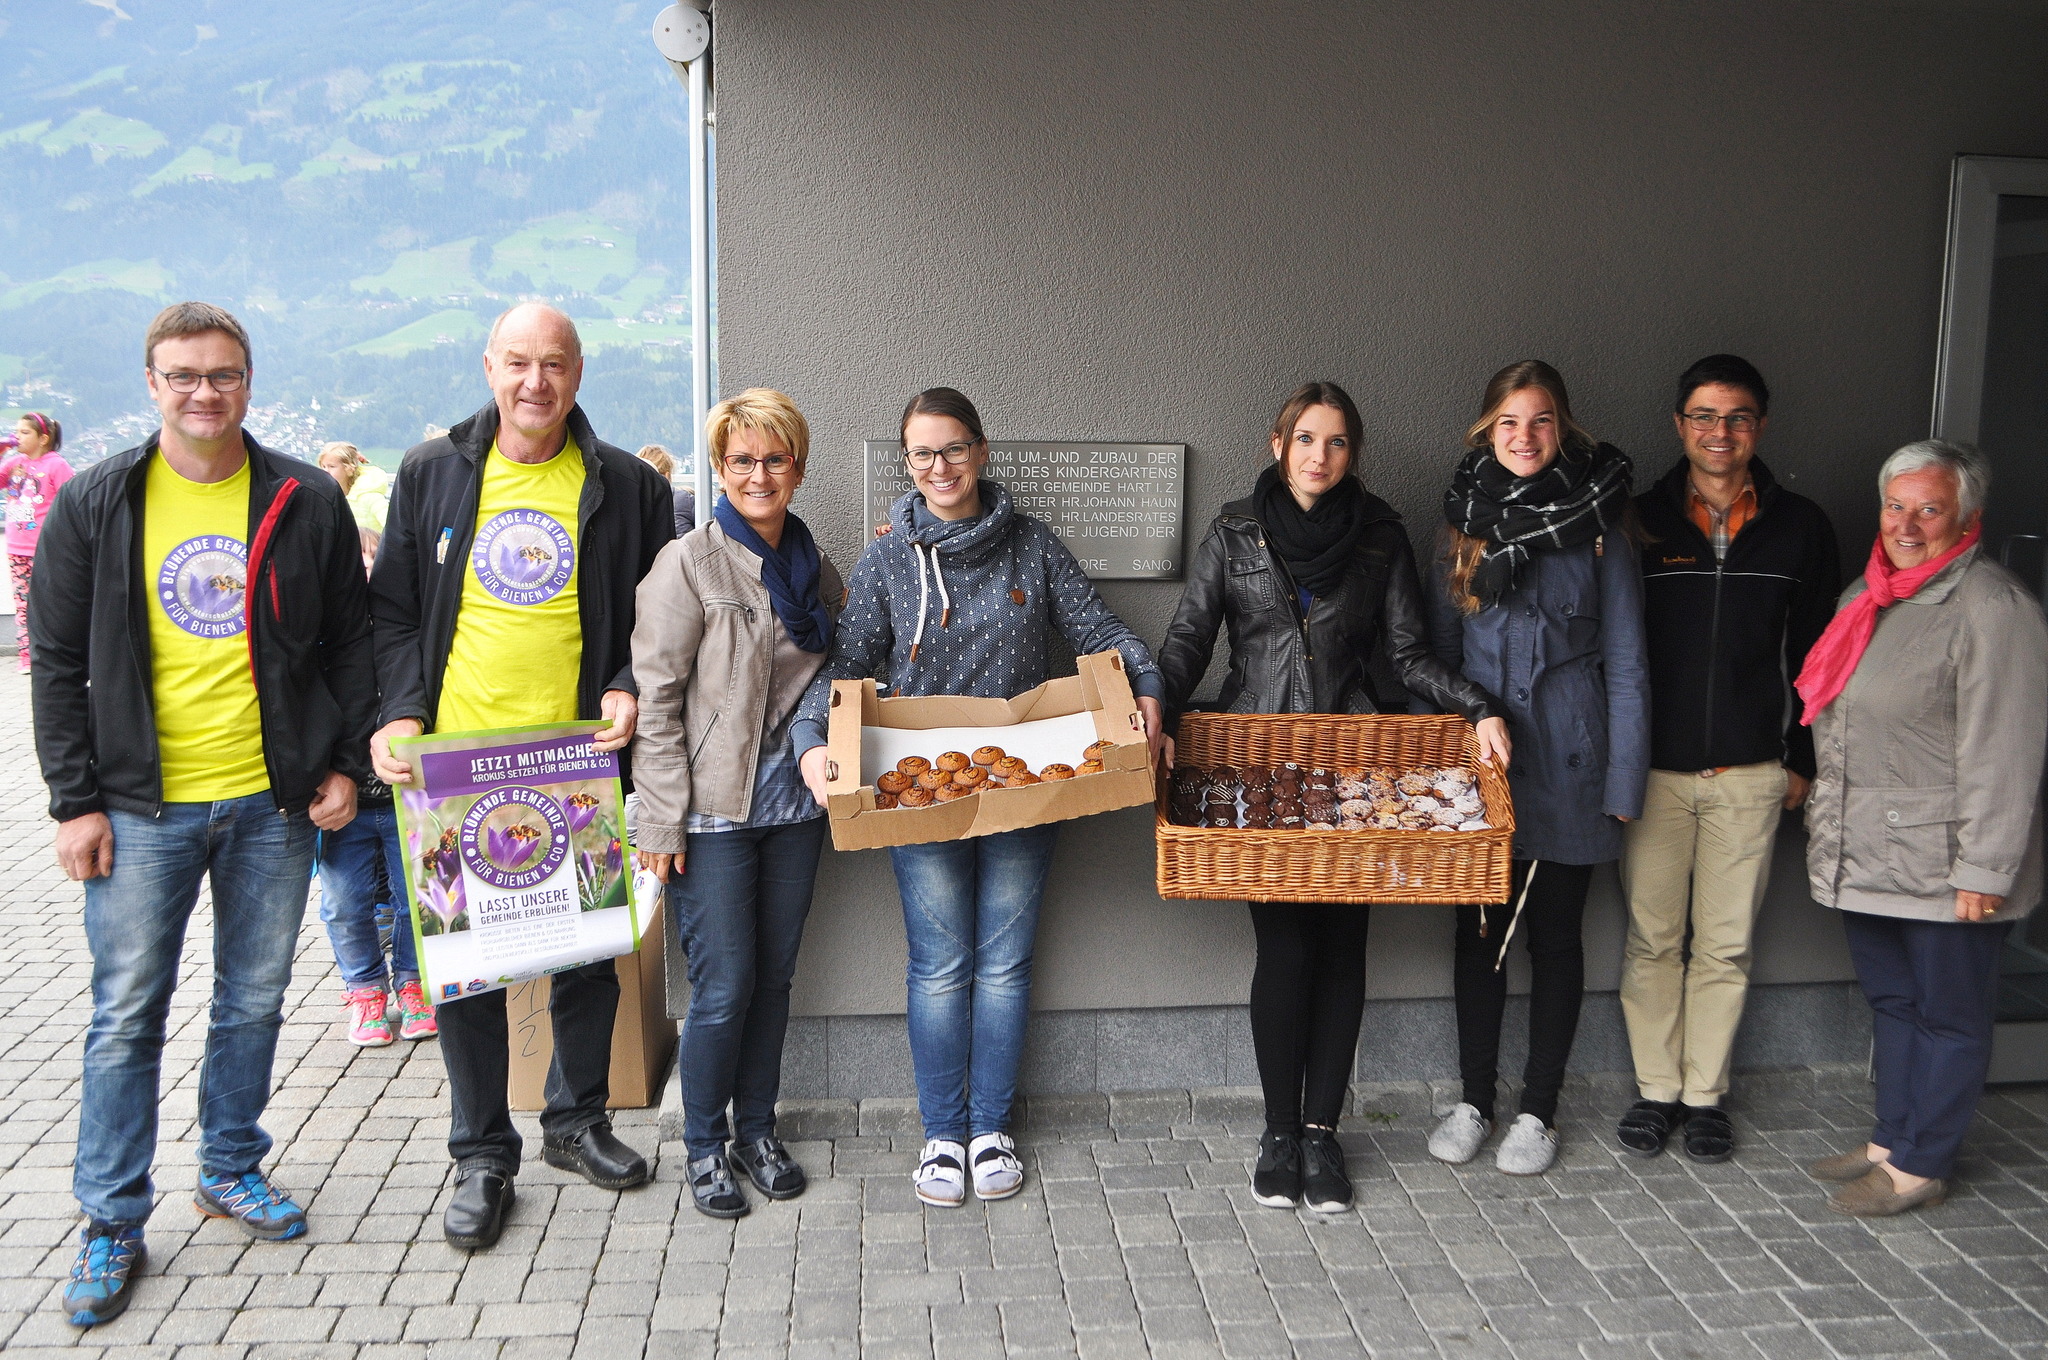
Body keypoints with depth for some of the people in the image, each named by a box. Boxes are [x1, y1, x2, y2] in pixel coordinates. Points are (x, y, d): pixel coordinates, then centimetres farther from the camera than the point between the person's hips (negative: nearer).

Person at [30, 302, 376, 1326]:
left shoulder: (307, 503, 1)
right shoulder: (94, 504, -1)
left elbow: (349, 643, 7)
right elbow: (58, 663, 2)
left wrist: (348, 764, 0)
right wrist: (75, 800, -4)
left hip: (274, 802, 1)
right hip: (142, 808, -1)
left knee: (254, 1002, 13)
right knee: (127, 1015, 5)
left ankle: (232, 1171, 33)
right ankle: (112, 1223, 18)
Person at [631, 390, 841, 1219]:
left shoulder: (815, 570, 9)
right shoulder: (689, 565, -9)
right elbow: (655, 699, -11)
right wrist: (662, 820, -14)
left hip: (794, 807, 5)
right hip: (715, 810, -5)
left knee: (774, 975, 12)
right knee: (724, 986, -2)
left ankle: (757, 1128, 29)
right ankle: (704, 1144, 18)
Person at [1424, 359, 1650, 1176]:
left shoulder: (1596, 527, -4)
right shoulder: (1464, 524, 4)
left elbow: (1625, 666, -3)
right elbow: (1439, 653, 7)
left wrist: (1624, 781, -6)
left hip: (1566, 768, -2)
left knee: (1554, 935, 8)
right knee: (1479, 932, 9)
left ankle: (1538, 1111, 21)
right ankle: (1474, 1102, 23)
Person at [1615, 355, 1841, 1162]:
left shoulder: (1799, 527, 3)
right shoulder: (1641, 520, 0)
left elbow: (1817, 654, 9)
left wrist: (1804, 760, 6)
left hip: (1750, 775, 1)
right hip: (1651, 769, -1)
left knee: (1725, 944, 8)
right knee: (1651, 938, 6)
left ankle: (1704, 1095, 21)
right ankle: (1657, 1090, 20)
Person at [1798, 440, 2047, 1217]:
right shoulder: (1868, 595, 13)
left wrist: (1985, 869, -20)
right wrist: (1825, 818, 21)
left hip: (1941, 862, -8)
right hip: (1867, 853, 8)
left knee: (1947, 1014, 6)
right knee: (1891, 1002, 18)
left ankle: (1920, 1166, 15)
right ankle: (1891, 1141, 31)